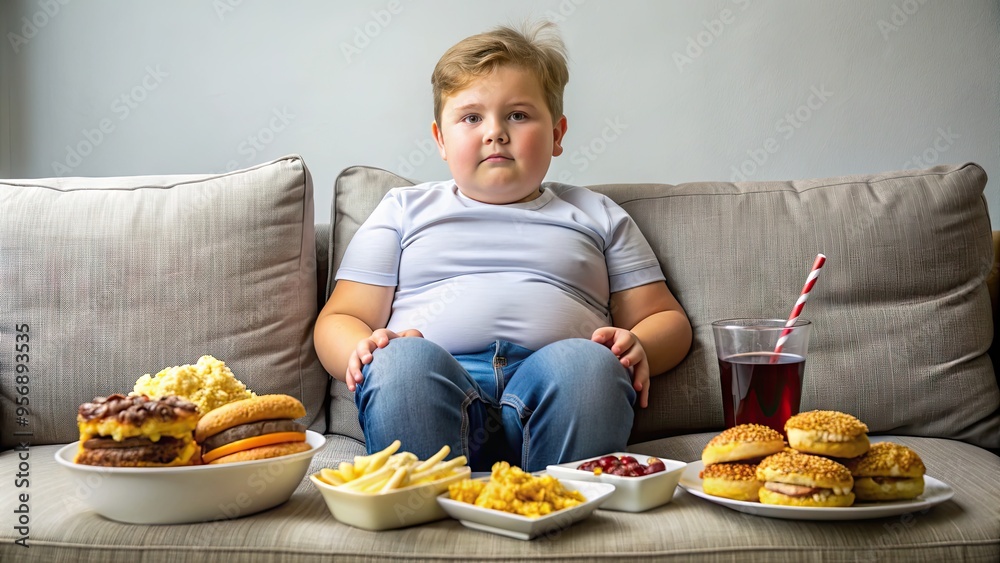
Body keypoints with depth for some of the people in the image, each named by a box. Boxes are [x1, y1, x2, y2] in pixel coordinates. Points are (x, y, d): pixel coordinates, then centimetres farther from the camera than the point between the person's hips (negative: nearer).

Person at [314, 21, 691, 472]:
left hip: (553, 385, 1)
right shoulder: (404, 210, 26)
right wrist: (364, 350, -7)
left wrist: (637, 348, 0)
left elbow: (667, 318, 26)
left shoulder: (596, 216, 28)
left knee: (585, 361, -34)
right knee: (404, 359, -35)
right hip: (434, 389, 0)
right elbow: (339, 320, 20)